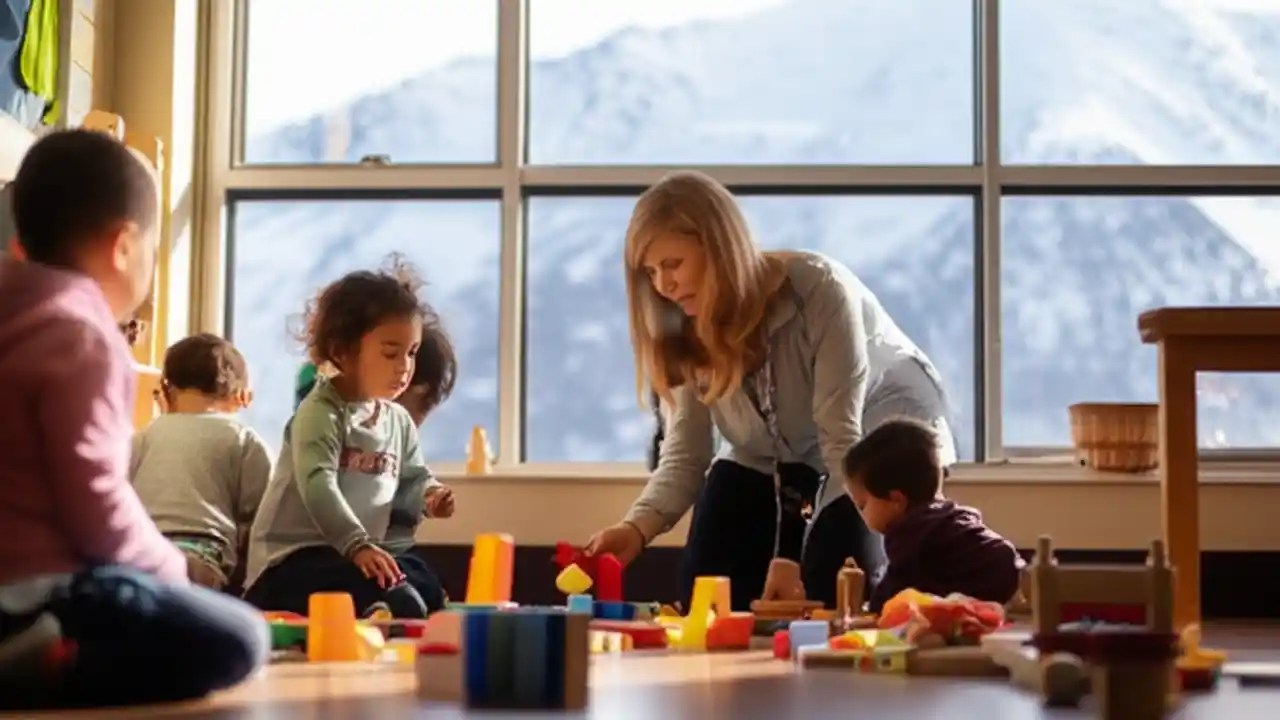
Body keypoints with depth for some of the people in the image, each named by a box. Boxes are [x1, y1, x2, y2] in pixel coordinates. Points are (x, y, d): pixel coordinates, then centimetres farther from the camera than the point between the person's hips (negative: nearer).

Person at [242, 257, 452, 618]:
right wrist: (358, 545, -39)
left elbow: (414, 476, 26)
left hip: (353, 556, 9)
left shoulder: (399, 420, 13)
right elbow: (318, 487, -26)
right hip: (292, 560, -9)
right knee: (400, 604, -31)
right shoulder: (320, 413, -12)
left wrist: (430, 493, -2)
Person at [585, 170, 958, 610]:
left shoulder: (820, 289, -33)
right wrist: (637, 527, -38)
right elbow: (684, 454, -18)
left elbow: (844, 436, -33)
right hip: (771, 455, 6)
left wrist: (852, 550, -37)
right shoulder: (687, 331, -15)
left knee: (833, 597, -24)